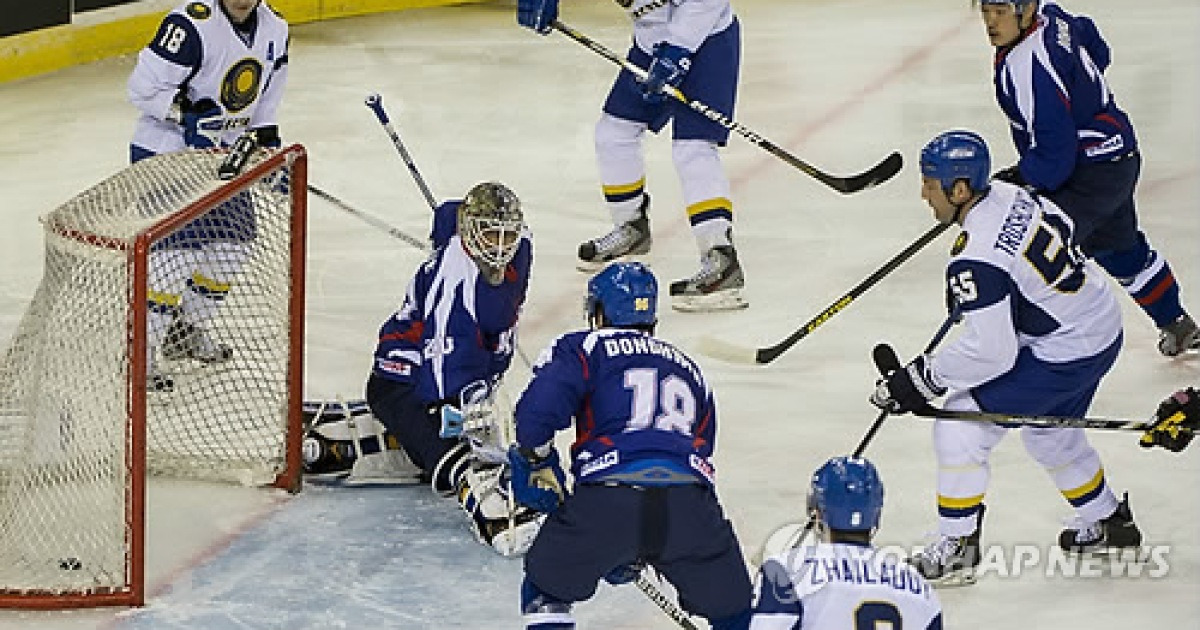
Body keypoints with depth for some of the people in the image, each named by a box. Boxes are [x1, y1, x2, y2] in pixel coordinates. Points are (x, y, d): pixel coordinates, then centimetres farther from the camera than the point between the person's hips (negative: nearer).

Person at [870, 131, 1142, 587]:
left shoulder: (977, 261, -28)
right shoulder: (1006, 194, -3)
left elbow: (991, 352, -28)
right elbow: (1061, 226, 17)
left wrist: (922, 379, -19)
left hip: (1066, 353, -10)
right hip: (1102, 325, 10)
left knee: (962, 422, -5)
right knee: (1049, 430, 30)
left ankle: (956, 549, 0)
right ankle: (1109, 523, 46)